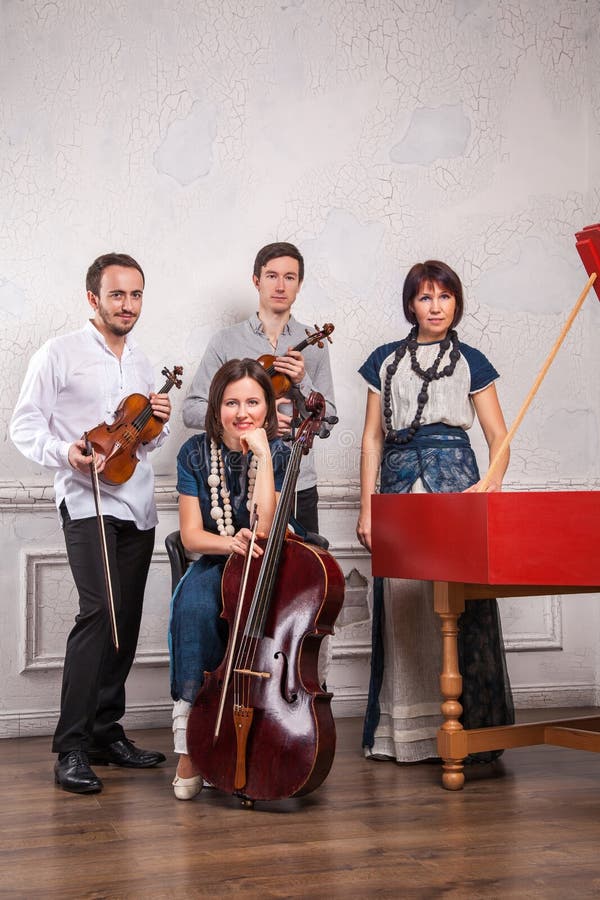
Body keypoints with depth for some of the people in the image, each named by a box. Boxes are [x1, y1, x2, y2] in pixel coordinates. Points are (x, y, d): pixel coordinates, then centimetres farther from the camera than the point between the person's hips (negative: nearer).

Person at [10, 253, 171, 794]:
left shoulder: (142, 363, 17)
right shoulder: (60, 354, -1)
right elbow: (24, 426, -1)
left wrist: (159, 422, 4)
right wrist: (64, 452, -19)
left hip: (137, 505, 7)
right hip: (87, 501, -7)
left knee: (126, 621, 8)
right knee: (101, 609, -21)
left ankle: (106, 732, 20)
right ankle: (71, 748, -15)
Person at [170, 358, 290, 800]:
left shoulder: (277, 453, -6)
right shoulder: (196, 453, -2)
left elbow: (264, 527, -20)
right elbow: (191, 535, -2)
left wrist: (262, 452, -22)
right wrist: (229, 542, -24)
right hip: (212, 565, 1)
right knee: (194, 609, -33)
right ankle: (189, 746, -29)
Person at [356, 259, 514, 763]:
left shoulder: (471, 362, 11)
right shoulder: (386, 360, 14)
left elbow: (498, 435, 7)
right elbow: (373, 437, 12)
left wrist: (492, 483, -12)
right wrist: (366, 509, 4)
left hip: (454, 476, -1)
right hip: (399, 481, 1)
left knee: (459, 603, -7)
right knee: (402, 605, -2)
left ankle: (464, 726, 1)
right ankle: (404, 730, 6)